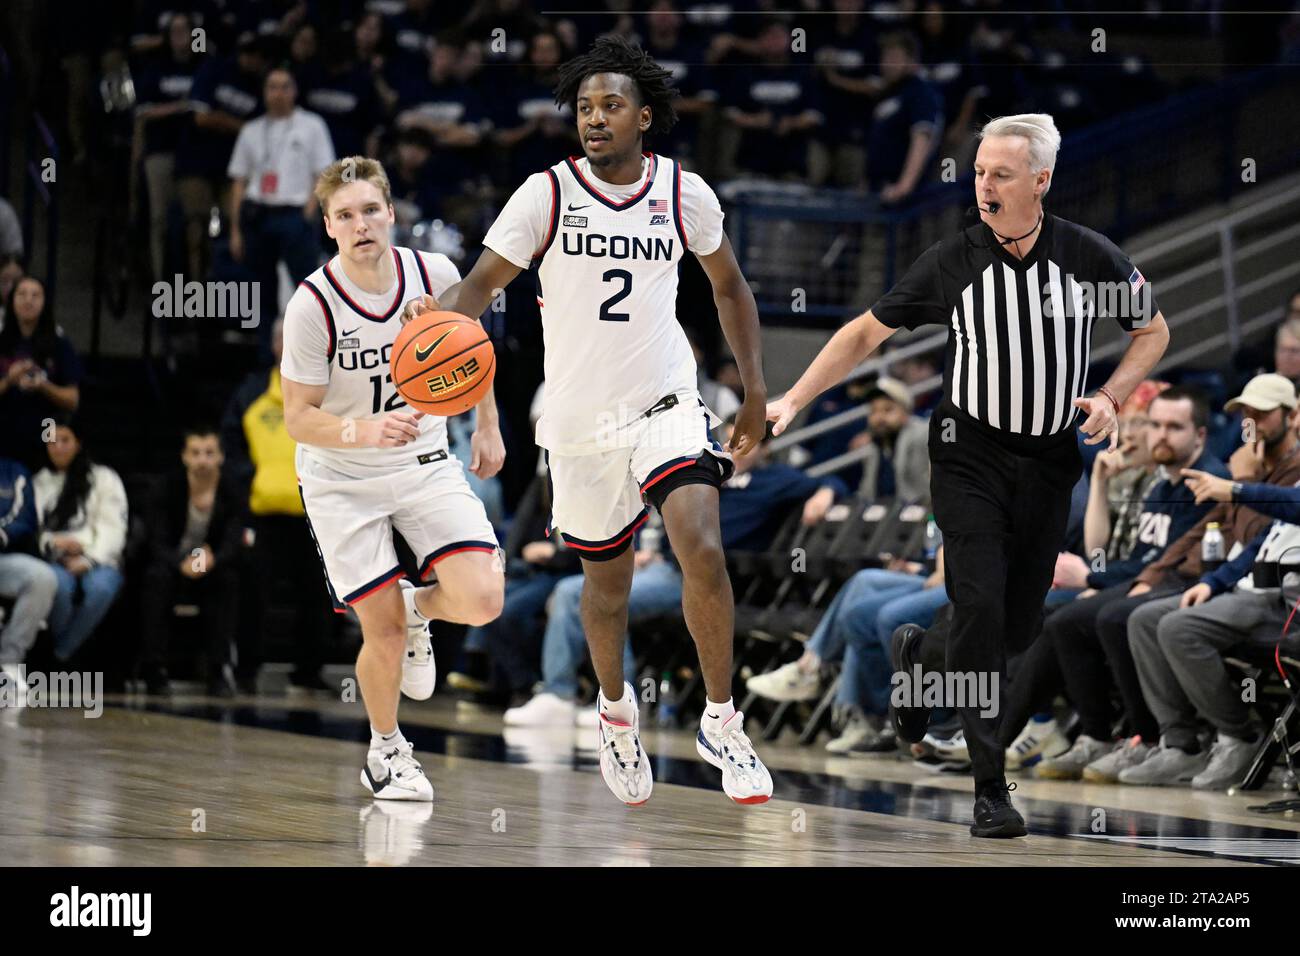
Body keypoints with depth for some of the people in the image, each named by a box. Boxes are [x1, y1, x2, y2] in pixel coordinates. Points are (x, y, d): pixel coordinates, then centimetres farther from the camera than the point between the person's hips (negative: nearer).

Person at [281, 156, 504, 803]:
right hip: (341, 480, -3)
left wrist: (488, 427, 14)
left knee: (481, 600, -16)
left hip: (425, 463, 3)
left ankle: (418, 608, 22)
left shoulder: (436, 276, -12)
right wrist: (366, 432, -34)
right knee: (384, 633, -6)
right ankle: (385, 750, 24)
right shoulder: (313, 305, -21)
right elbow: (298, 418, -17)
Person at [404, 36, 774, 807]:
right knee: (607, 579, 14)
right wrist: (440, 320, -32)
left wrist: (756, 393, 11)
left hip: (666, 403, 0)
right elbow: (481, 282, -9)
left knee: (703, 549, -22)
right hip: (581, 418, 0)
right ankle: (615, 708, 43)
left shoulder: (685, 194, -2)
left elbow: (730, 288, 14)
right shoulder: (548, 194, -7)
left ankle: (722, 724, -7)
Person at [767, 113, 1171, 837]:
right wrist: (793, 399, -5)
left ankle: (922, 654, 39)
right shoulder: (953, 262, -8)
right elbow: (866, 332, 1)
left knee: (1021, 628, 6)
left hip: (1053, 459, 2)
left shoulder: (1091, 256, -6)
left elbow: (1153, 330, 9)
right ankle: (991, 787, -9)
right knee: (981, 608, -15)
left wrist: (1110, 399, -6)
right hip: (972, 456, -2)